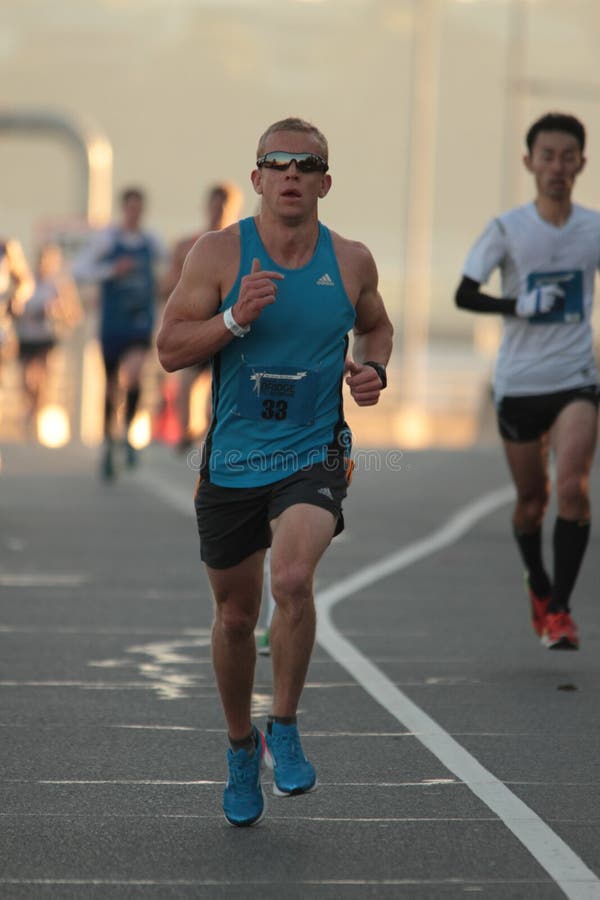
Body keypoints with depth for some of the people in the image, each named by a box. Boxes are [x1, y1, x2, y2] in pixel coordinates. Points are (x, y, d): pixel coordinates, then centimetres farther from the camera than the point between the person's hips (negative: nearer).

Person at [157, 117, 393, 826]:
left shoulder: (351, 261, 0)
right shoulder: (219, 253, -5)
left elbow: (375, 323, 21)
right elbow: (169, 348, -6)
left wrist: (373, 368, -1)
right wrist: (236, 318, -21)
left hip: (314, 454, -1)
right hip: (232, 461, 1)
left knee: (292, 580, -27)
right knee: (236, 616, 11)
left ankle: (284, 729, -5)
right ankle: (241, 748, 35)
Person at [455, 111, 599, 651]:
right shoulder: (508, 229, -3)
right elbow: (464, 295, -3)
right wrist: (517, 306, -17)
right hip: (518, 381, 0)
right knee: (531, 500, 9)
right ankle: (539, 588, 36)